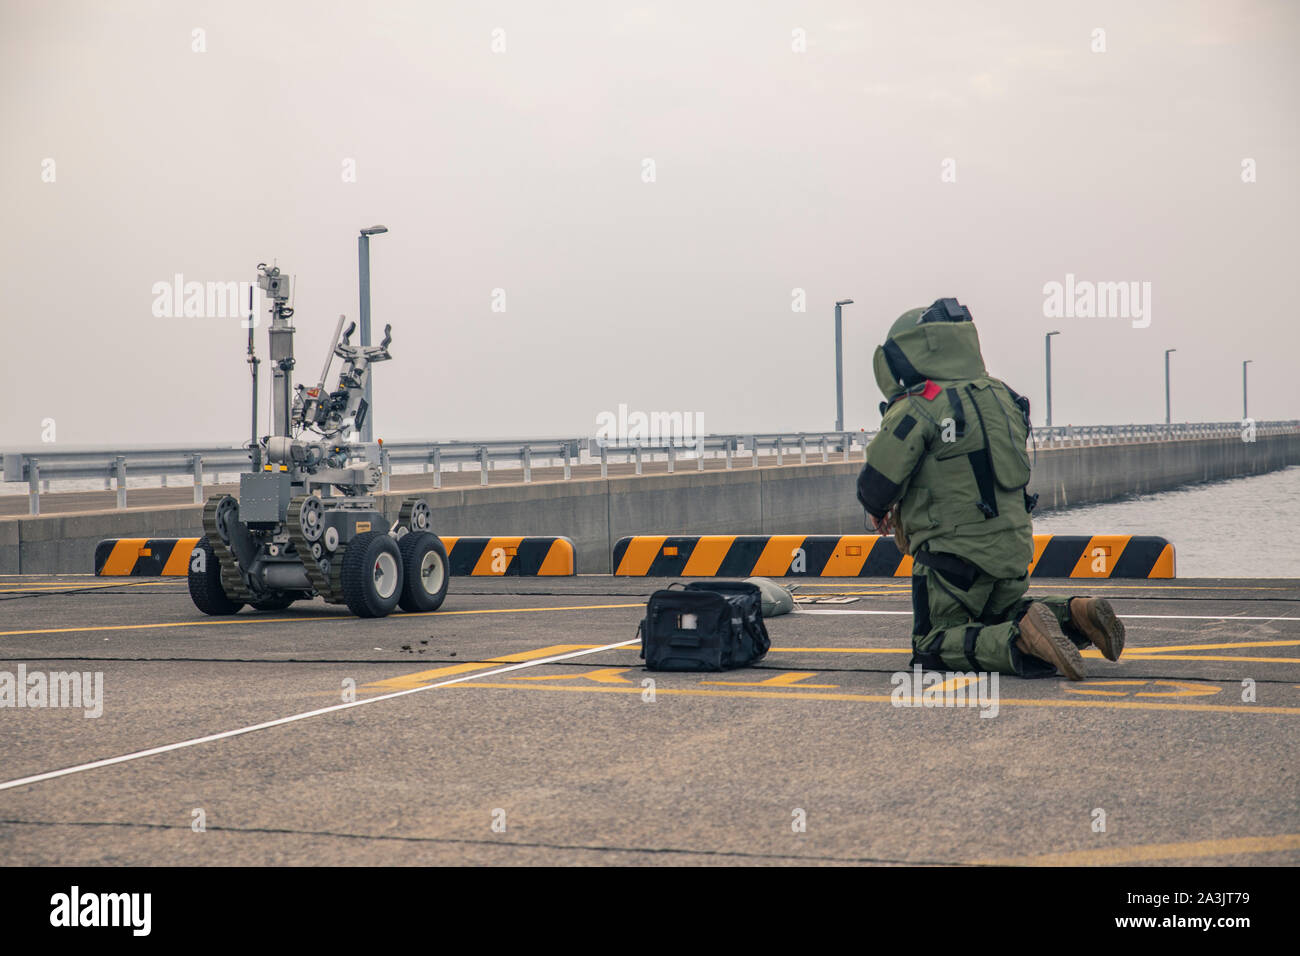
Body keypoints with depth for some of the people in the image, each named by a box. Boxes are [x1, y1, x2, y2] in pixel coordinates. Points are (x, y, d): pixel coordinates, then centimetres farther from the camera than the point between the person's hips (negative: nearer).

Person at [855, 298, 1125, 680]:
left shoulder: (918, 408, -16)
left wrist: (880, 509, 8)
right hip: (1014, 548, 8)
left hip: (956, 554, -7)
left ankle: (1022, 640, -21)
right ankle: (1074, 614, 4)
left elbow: (876, 486, -17)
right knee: (997, 616, 29)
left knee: (933, 645, 3)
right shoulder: (1001, 395, 9)